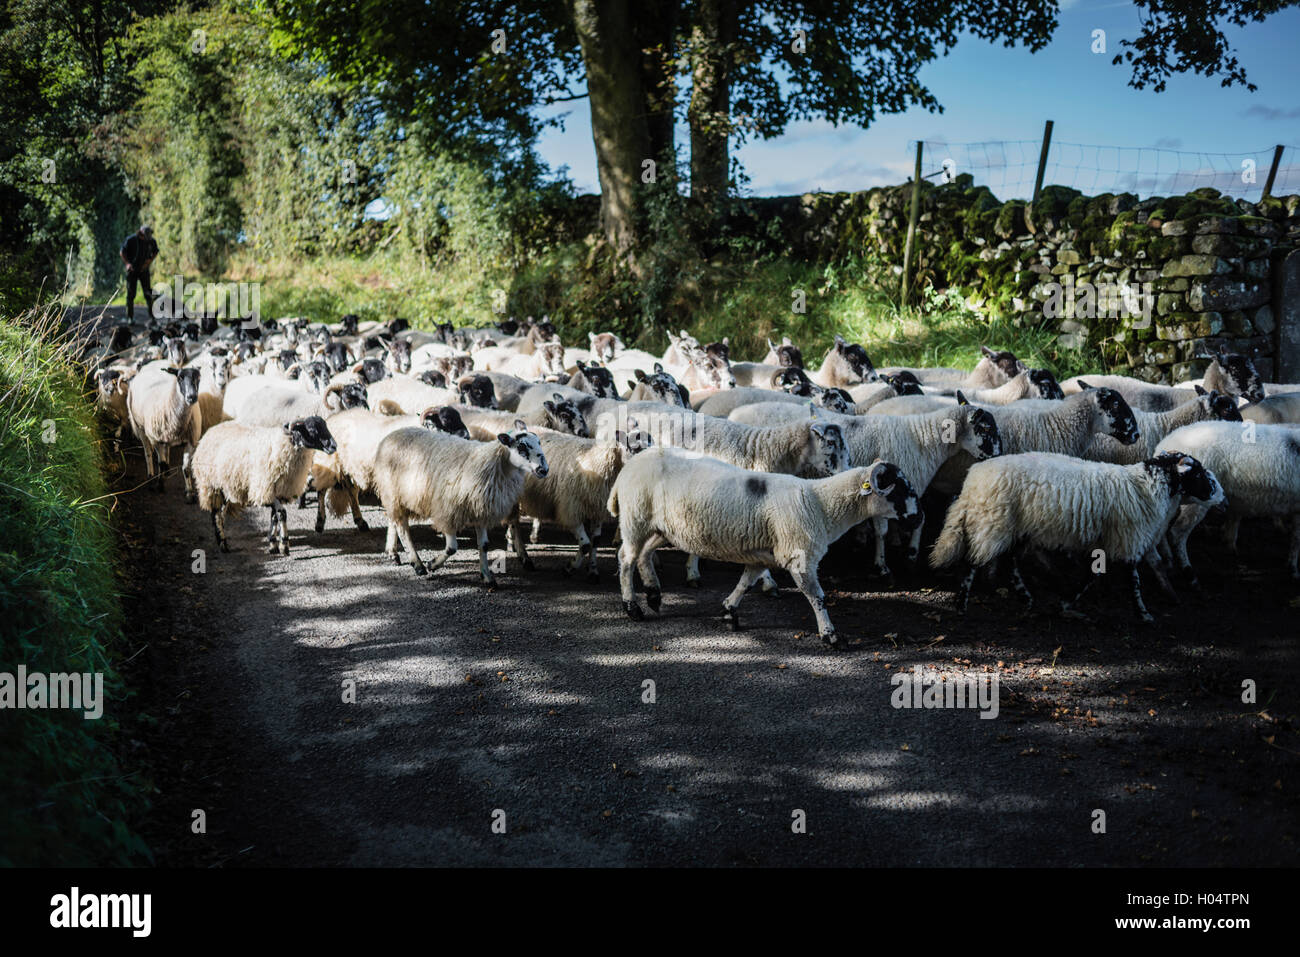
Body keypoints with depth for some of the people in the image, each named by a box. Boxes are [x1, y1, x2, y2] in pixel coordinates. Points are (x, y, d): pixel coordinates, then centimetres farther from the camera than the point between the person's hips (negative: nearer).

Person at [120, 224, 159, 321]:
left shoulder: (151, 241, -7)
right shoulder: (131, 239, -15)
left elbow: (155, 251, 11)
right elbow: (122, 252, -6)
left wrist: (150, 260, -6)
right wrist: (127, 263, -21)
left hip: (144, 269, 2)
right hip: (132, 269, -2)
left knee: (148, 293, -5)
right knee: (131, 294, -2)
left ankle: (152, 315, 3)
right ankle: (130, 317, 4)